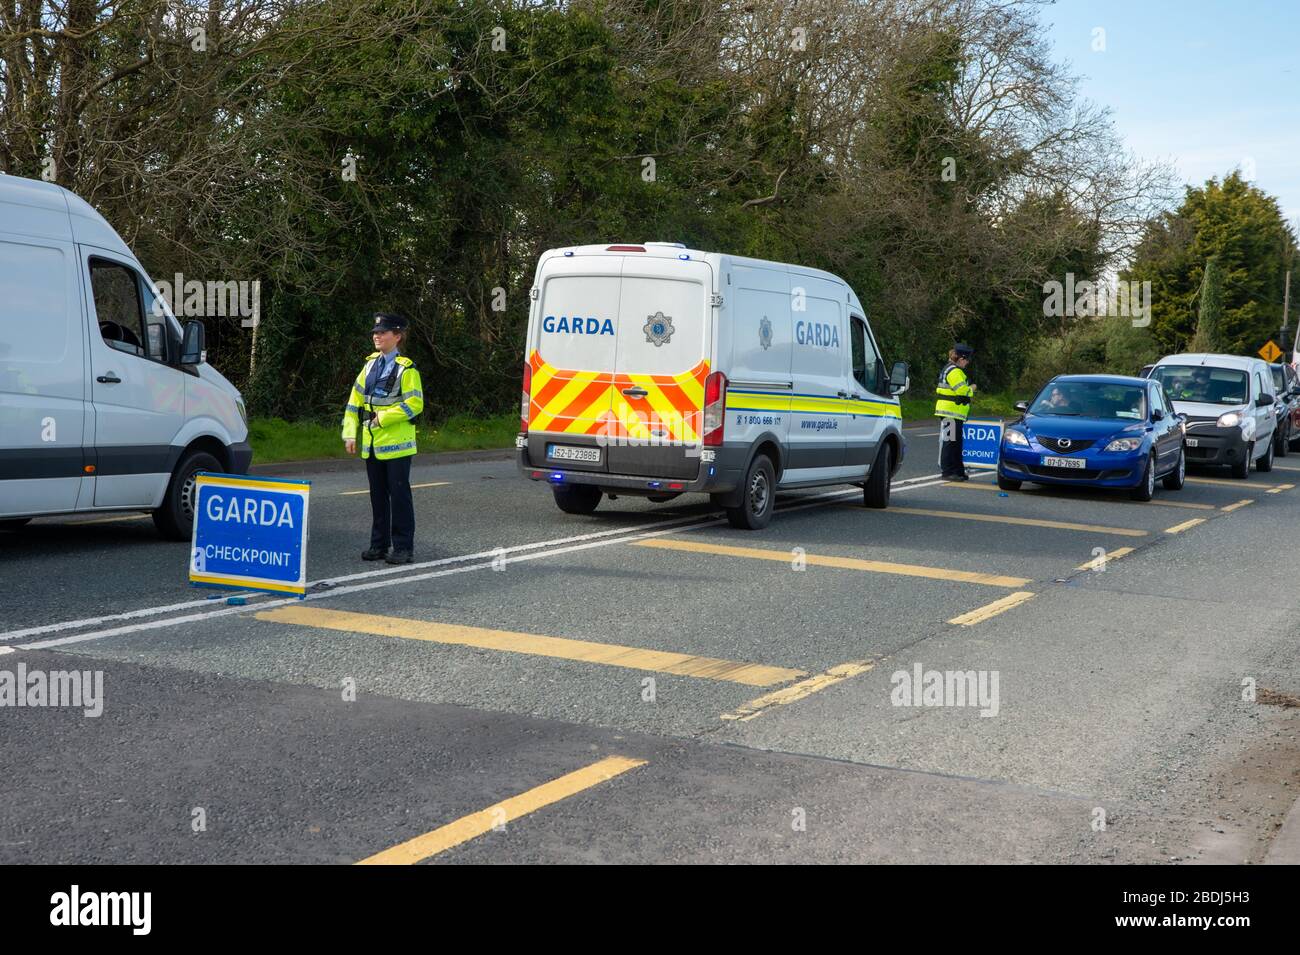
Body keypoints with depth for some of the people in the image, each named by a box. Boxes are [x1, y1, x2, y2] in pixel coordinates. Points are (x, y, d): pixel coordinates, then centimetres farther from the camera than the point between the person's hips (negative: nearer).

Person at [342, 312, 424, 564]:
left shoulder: (406, 368, -8)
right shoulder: (370, 364, 12)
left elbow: (414, 404, -17)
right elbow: (355, 400, 13)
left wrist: (382, 418, -17)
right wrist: (350, 433, 6)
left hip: (396, 444, -7)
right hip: (371, 444, 7)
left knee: (399, 494, -1)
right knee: (378, 495, 12)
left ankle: (403, 547, 5)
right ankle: (379, 544, 21)